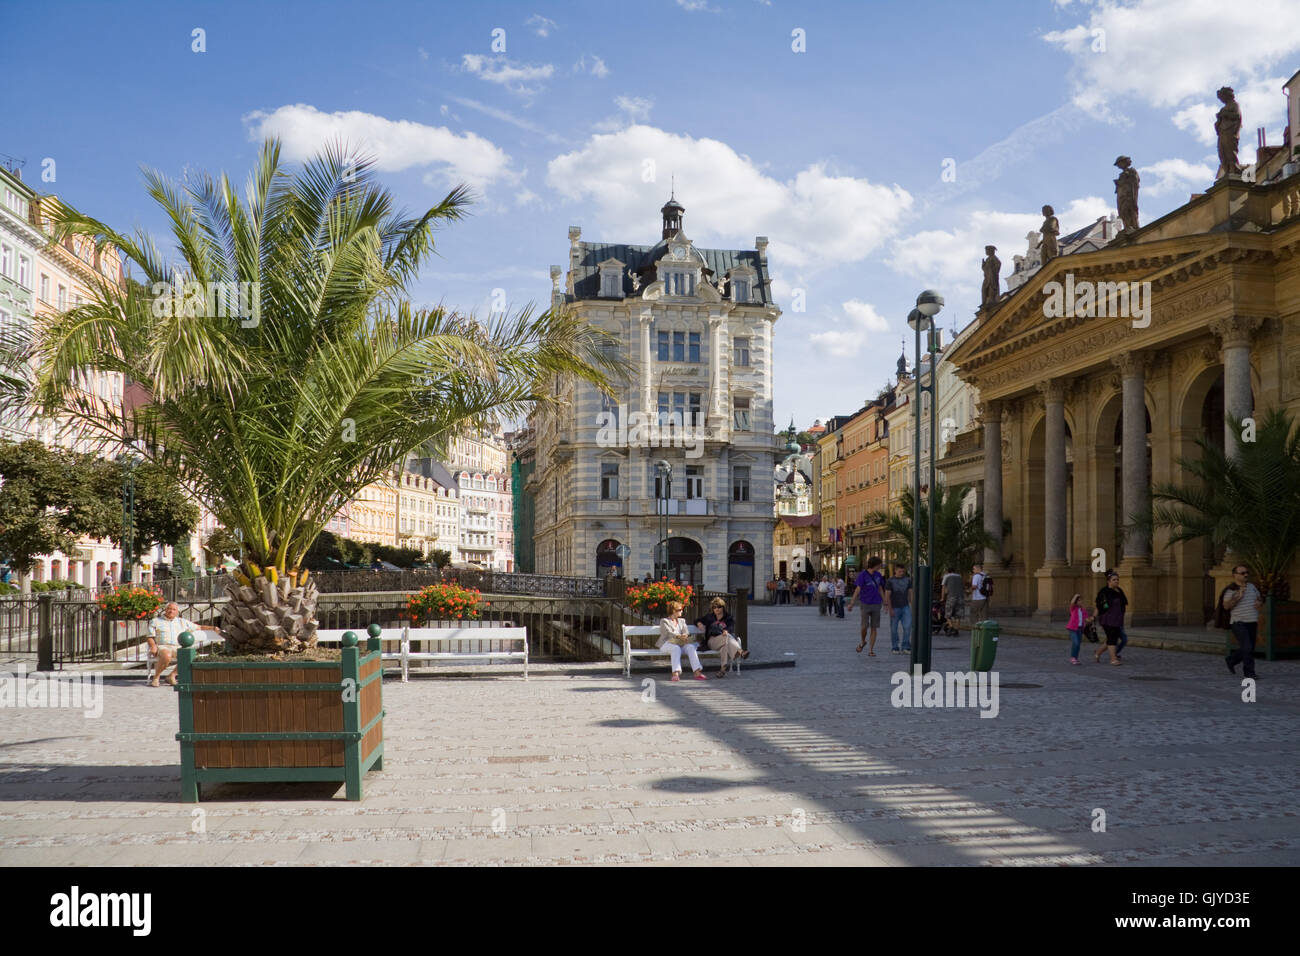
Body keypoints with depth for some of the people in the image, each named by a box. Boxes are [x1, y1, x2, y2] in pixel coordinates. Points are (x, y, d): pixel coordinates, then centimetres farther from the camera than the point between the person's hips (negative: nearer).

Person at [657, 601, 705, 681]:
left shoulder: (682, 621, 27)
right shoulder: (664, 621, 11)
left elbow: (686, 632, 10)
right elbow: (668, 633, -9)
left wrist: (685, 636, -17)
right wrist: (678, 636, -29)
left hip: (680, 643, 4)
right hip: (667, 643, -4)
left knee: (690, 647, -28)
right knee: (676, 648, -38)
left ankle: (697, 672, -41)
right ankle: (676, 673, -52)